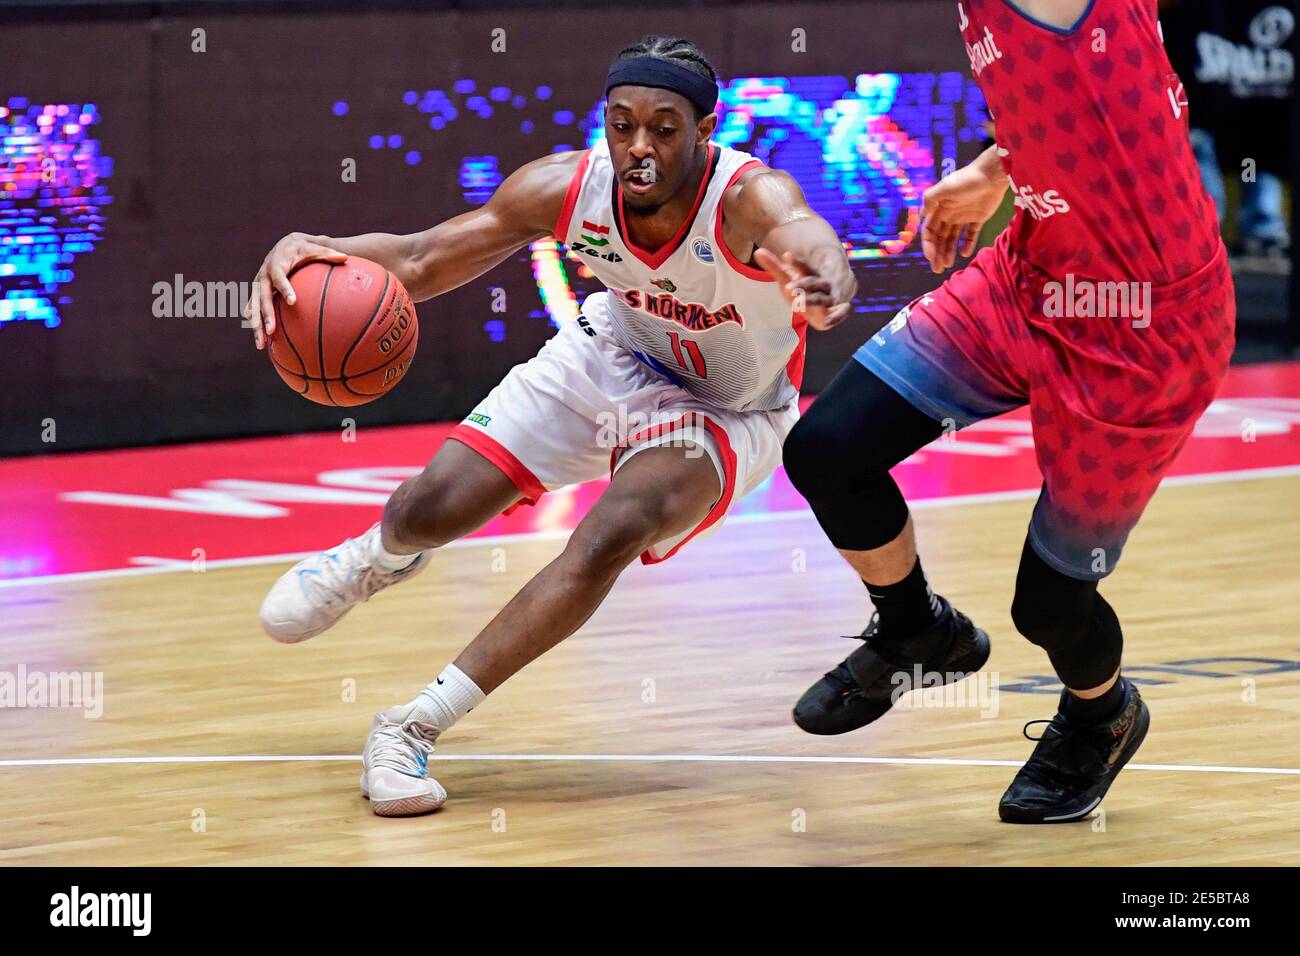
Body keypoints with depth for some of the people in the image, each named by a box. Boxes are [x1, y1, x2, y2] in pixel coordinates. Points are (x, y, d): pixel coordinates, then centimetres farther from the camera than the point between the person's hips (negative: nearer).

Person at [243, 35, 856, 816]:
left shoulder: (748, 198, -38)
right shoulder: (568, 188, -25)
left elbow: (808, 239, -61)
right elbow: (421, 261, -20)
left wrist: (823, 280, -87)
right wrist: (310, 252, -41)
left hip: (724, 413, -4)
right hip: (616, 358, 4)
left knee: (613, 533, -31)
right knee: (429, 510, -3)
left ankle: (417, 727, -21)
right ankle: (379, 557, 40)